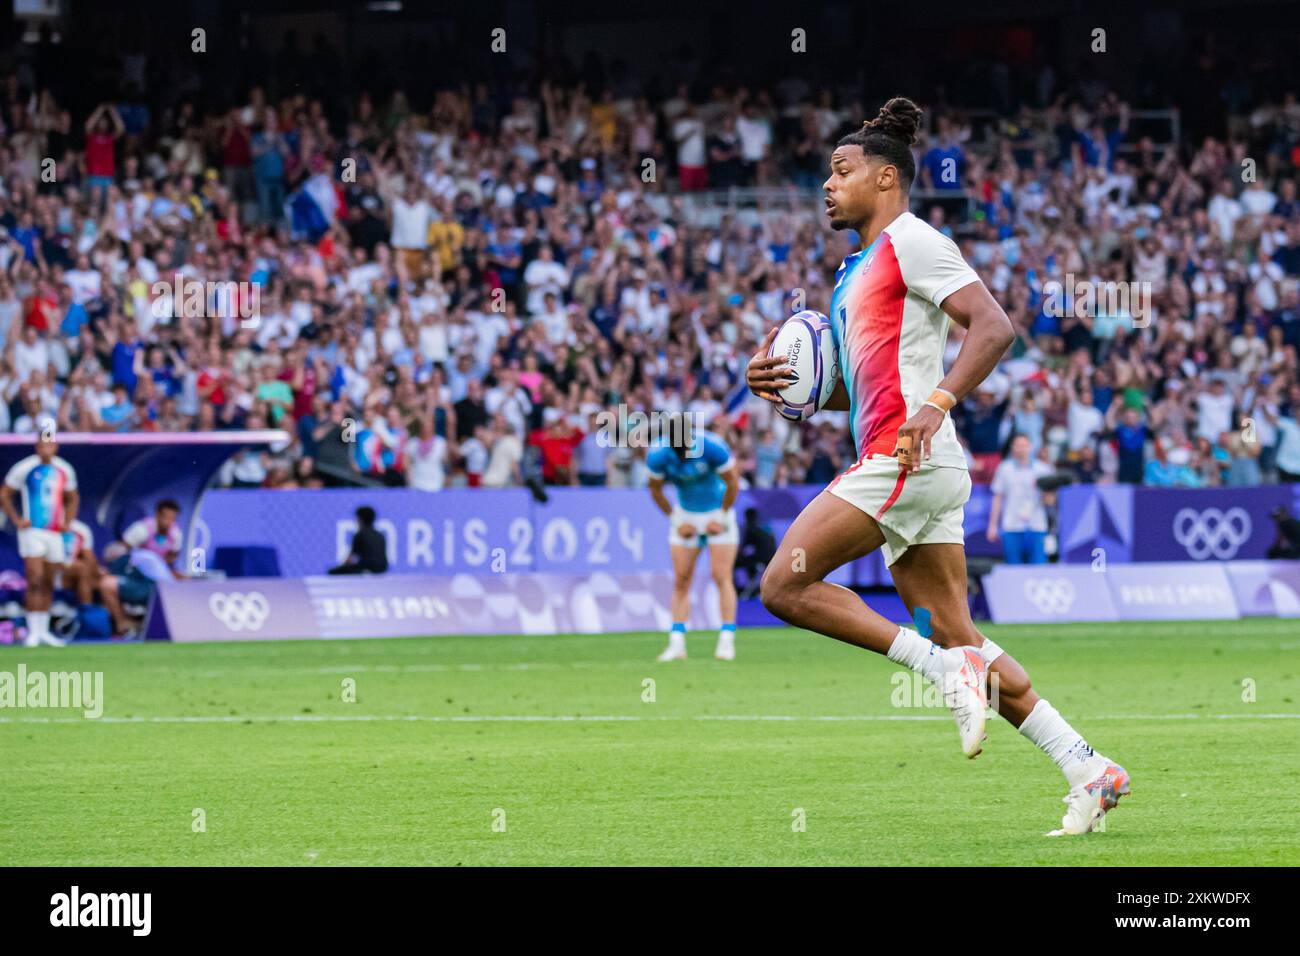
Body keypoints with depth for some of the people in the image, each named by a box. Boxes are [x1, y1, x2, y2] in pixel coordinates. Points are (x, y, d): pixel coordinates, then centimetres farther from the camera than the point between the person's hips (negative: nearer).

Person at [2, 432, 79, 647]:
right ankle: (33, 631, -12)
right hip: (32, 531, -5)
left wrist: (68, 522, 10)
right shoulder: (24, 468, -7)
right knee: (35, 581, -14)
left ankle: (43, 631, 19)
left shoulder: (64, 470, 8)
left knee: (49, 584, 9)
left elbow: (72, 498, 24)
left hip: (55, 533, 5)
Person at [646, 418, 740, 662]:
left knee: (722, 576, -11)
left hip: (718, 513, -3)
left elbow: (733, 484, -14)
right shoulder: (658, 455, -19)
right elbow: (655, 490, -1)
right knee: (681, 579, -3)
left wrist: (721, 518, -9)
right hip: (685, 515, 3)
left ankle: (726, 642, -12)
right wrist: (676, 520, -3)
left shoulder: (712, 447, -28)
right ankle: (677, 643, -3)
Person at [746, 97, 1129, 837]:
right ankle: (1090, 769, -1)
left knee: (786, 584, -12)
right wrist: (782, 384, 14)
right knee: (958, 637, 3)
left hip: (908, 459, -10)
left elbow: (994, 327, -15)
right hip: (898, 467, 10)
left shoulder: (912, 242, -4)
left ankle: (948, 667, -14)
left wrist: (937, 403, -26)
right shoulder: (858, 271, 25)